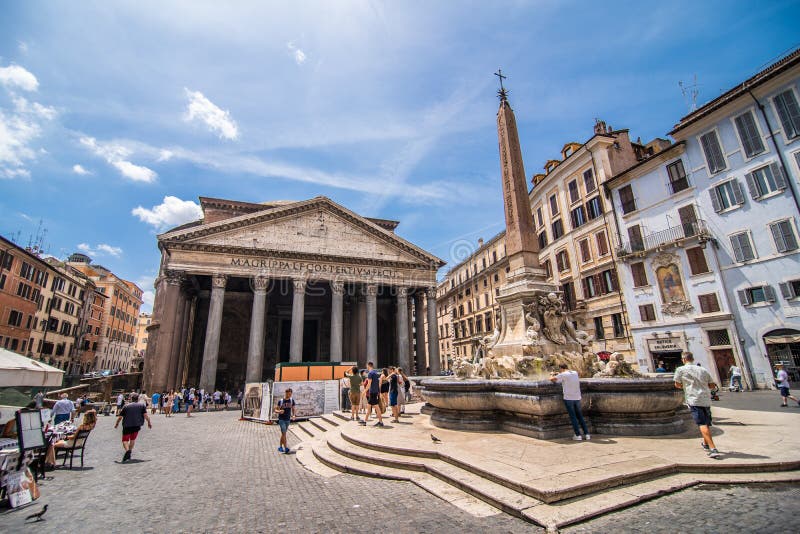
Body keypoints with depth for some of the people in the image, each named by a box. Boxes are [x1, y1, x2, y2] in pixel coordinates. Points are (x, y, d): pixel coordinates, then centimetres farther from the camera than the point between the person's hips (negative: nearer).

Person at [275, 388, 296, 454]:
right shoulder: (281, 401, -9)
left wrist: (294, 415, -9)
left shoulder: (292, 400, 0)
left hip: (288, 420, 4)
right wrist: (279, 411, -24)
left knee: (283, 433, 14)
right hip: (281, 419, -4)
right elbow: (276, 410, -3)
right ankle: (286, 448, -10)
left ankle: (280, 447, 28)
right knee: (284, 433, -12)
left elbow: (293, 409, 9)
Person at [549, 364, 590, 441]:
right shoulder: (575, 373, 7)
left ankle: (578, 435, 4)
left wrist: (552, 374, 12)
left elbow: (551, 379, -9)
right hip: (577, 398, 5)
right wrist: (558, 374, 29)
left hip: (568, 398, -5)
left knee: (573, 417, 3)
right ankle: (587, 434, 17)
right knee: (580, 417, 16)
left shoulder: (563, 375, -10)